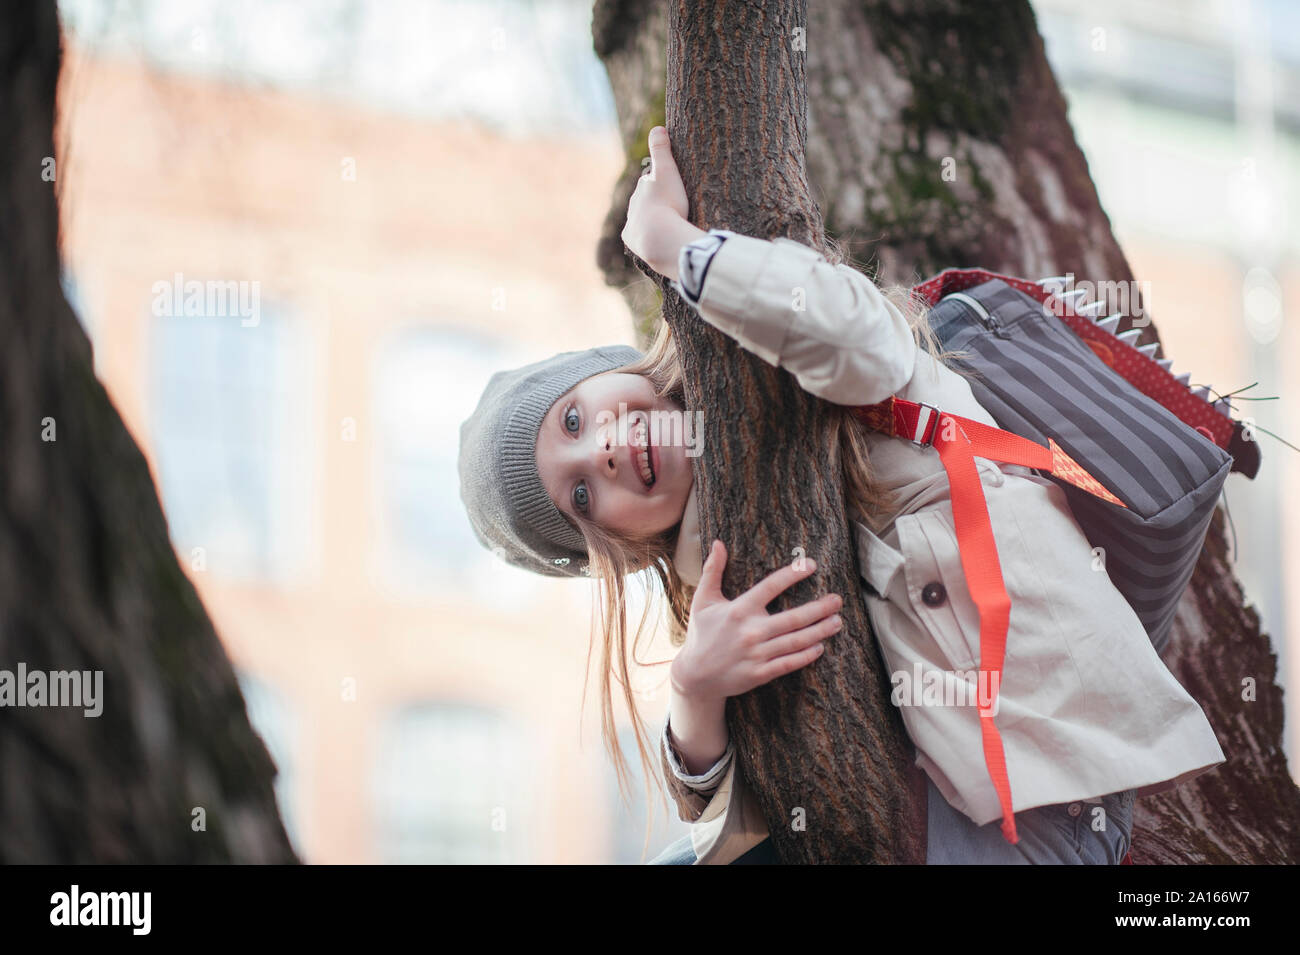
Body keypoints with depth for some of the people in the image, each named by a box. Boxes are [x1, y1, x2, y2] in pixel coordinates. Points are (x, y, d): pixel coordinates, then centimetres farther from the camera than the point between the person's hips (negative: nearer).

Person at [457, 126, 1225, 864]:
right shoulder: (711, 560, 10)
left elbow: (844, 326, -32)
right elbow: (733, 823, 1)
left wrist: (664, 237, -16)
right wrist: (696, 692, -20)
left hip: (1053, 794, -7)